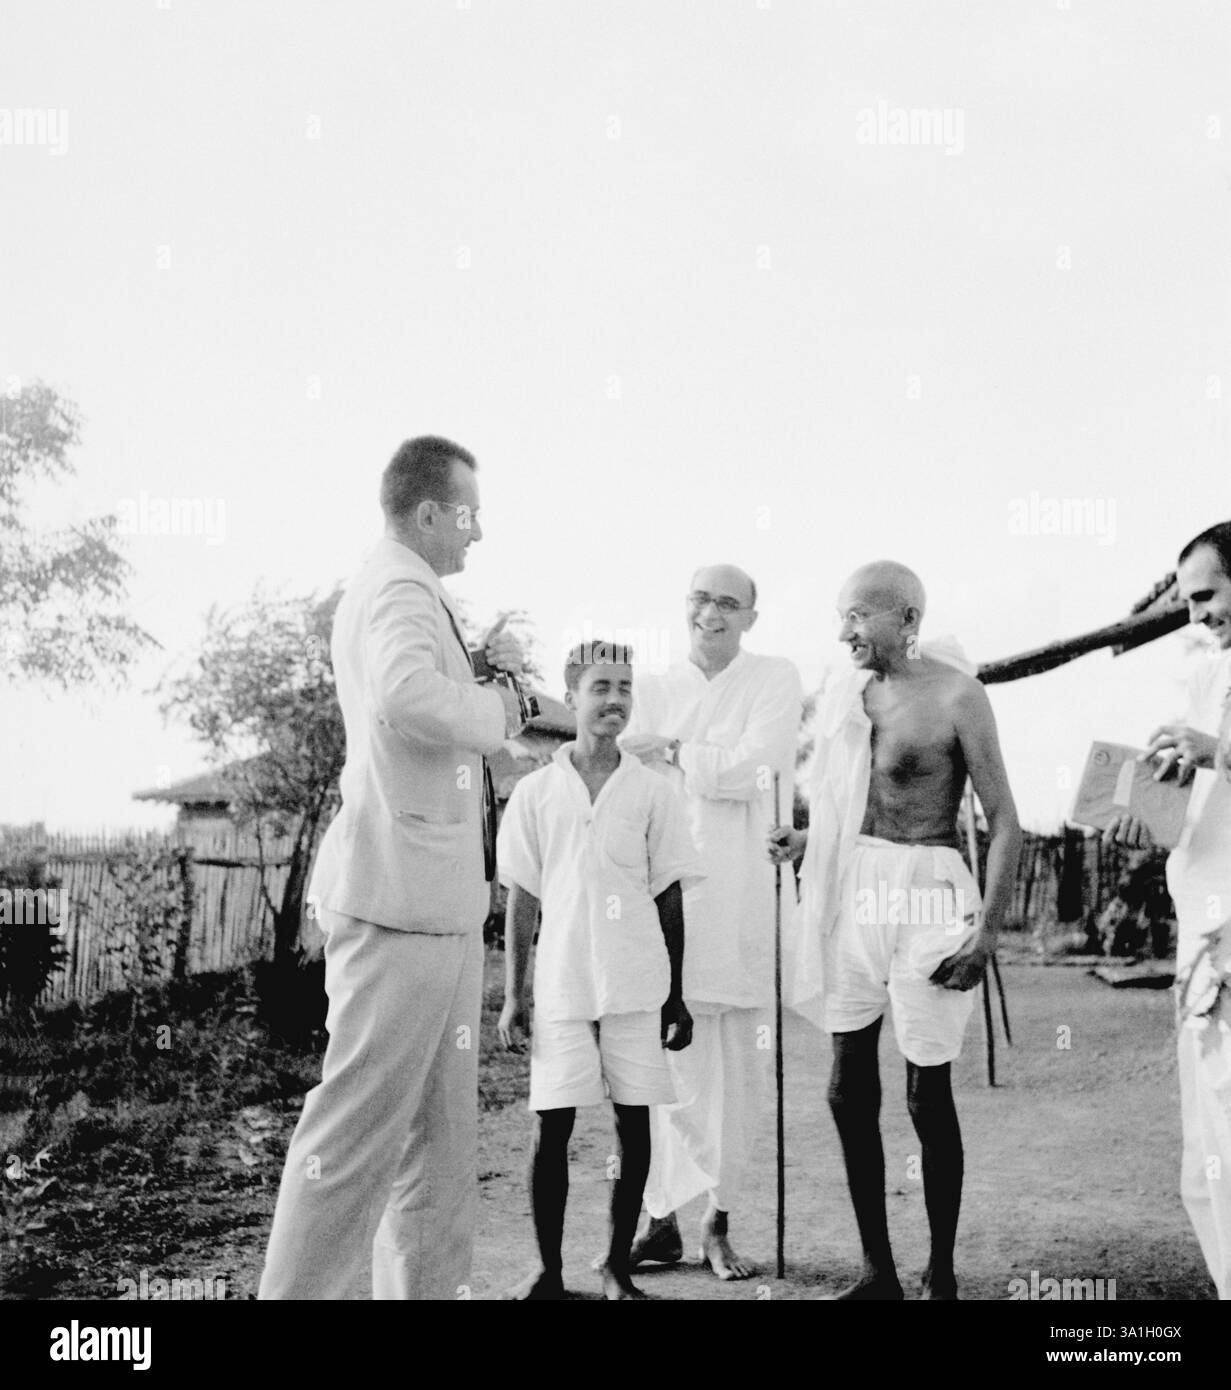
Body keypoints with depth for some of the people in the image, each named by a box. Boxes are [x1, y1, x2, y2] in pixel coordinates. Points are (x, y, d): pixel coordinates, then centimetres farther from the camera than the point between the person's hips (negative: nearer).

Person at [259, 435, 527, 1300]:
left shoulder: (402, 591, 20)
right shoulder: (401, 591, -14)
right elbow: (410, 699, -34)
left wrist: (480, 669, 12)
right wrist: (496, 707, -17)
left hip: (439, 904, 11)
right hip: (402, 901, -11)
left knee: (440, 1130, 15)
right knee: (361, 1129, -5)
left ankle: (425, 1287, 23)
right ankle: (300, 1287, 2)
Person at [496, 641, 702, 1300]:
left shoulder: (651, 793, 4)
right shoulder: (536, 792, 4)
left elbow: (668, 900, 7)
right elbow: (521, 899, 6)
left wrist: (676, 999, 6)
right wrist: (513, 995, 3)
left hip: (637, 986, 0)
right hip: (561, 986, 0)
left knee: (633, 1123, 3)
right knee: (551, 1127, 0)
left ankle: (616, 1264, 15)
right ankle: (548, 1270, 12)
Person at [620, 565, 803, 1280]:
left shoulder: (777, 679, 5)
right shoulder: (654, 689, 12)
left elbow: (753, 769, -8)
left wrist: (673, 755, -2)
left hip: (748, 898, -1)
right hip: (671, 894, 1)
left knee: (742, 1072, 3)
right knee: (674, 1065, -2)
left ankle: (719, 1224, 13)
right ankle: (663, 1219, 7)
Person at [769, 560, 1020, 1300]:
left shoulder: (955, 695, -9)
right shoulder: (844, 695, 8)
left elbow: (1004, 819, -9)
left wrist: (988, 930, -14)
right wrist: (807, 838, 1)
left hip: (927, 894, -6)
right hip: (855, 896, 6)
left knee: (927, 1094, 1)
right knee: (850, 1091, 7)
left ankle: (942, 1274, 16)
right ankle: (878, 1270, 19)